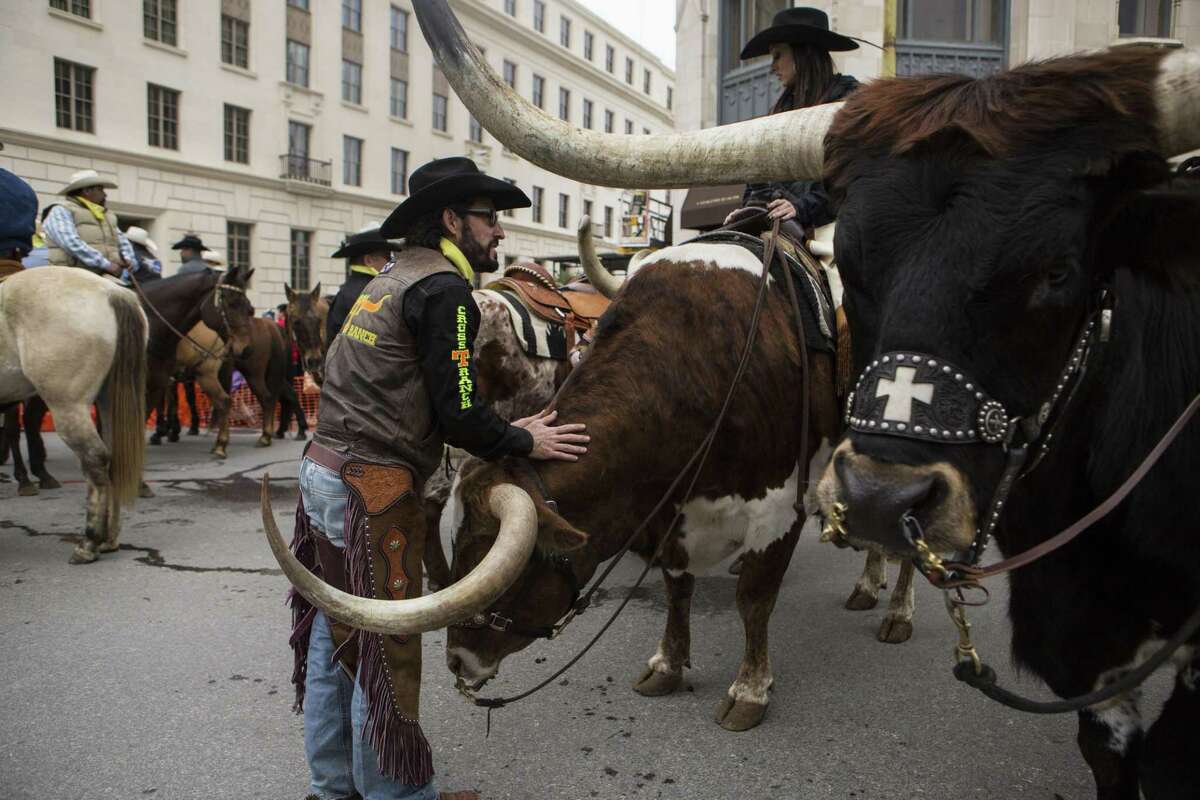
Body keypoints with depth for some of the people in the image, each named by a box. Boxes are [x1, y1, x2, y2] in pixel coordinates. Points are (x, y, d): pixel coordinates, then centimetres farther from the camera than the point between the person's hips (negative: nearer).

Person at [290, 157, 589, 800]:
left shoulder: (390, 280, 18)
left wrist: (504, 430, 14)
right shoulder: (443, 289, -12)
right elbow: (457, 415, -18)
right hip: (373, 487, -10)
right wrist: (525, 442, -3)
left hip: (324, 467, 10)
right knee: (386, 648, 3)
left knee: (336, 633, 18)